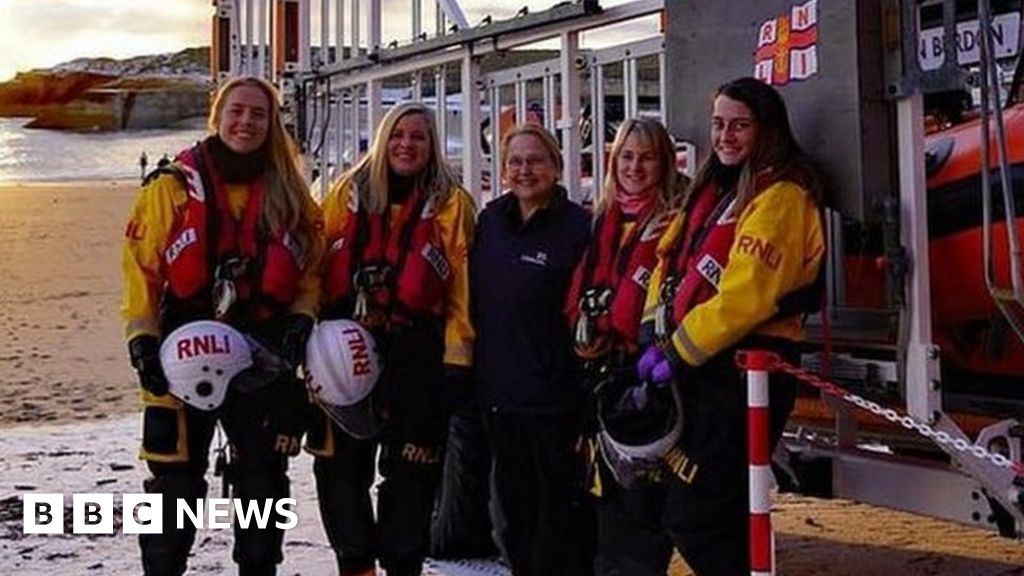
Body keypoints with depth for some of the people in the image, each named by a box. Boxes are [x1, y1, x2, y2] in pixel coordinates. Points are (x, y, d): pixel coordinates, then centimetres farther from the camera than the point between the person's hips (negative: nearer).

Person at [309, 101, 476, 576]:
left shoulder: (451, 203, 1)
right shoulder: (348, 193, 9)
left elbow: (463, 288, -3)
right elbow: (316, 269, 8)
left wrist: (456, 360, -9)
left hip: (417, 355, -2)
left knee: (409, 470, 4)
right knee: (339, 466, 7)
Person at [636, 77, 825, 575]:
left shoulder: (780, 197, -13)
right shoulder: (713, 188, 16)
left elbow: (744, 296, -22)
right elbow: (670, 263, 13)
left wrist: (678, 352, -15)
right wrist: (656, 337, -1)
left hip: (746, 370, -9)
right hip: (703, 367, 9)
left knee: (692, 516, -8)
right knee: (722, 511, 16)